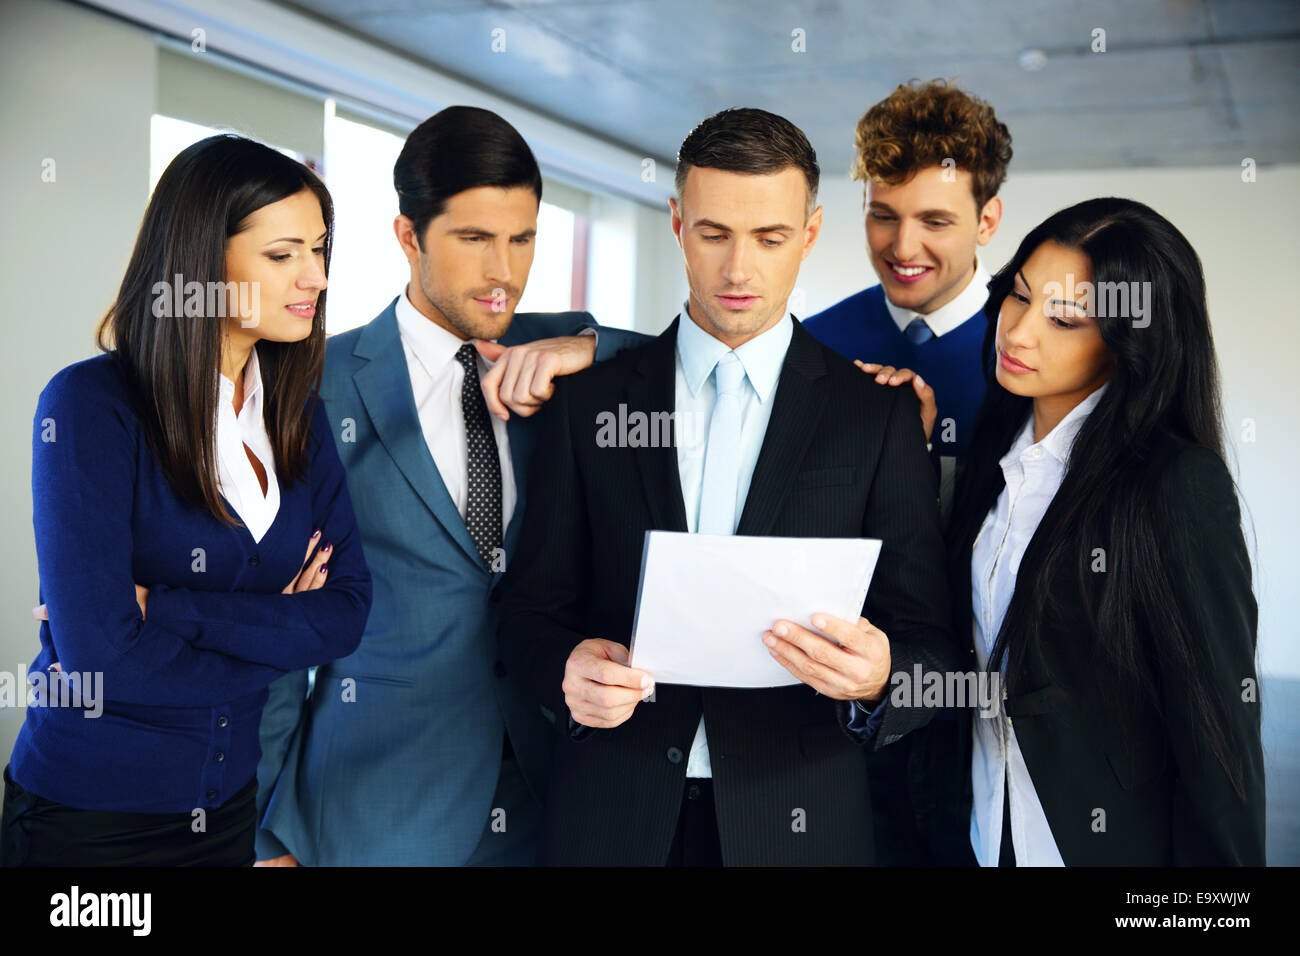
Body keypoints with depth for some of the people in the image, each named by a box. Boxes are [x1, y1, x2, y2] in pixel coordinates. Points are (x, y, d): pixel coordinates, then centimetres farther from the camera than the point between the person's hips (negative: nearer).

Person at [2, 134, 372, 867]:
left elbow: (347, 612, -7)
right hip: (90, 816, -5)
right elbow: (98, 656, -23)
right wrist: (276, 639, -11)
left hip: (230, 805, 6)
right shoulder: (91, 405, -16)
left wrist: (169, 610, -19)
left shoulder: (301, 414, 2)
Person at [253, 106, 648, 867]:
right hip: (375, 812, -3)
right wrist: (272, 834, -2)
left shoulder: (554, 364, 3)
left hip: (550, 791, 3)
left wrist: (586, 348, -18)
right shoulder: (319, 389, -6)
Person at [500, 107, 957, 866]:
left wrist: (877, 679, -23)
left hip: (797, 822, -1)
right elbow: (537, 604, 6)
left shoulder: (878, 413, -1)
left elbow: (930, 645, -2)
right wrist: (569, 669, -15)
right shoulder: (588, 400, 3)